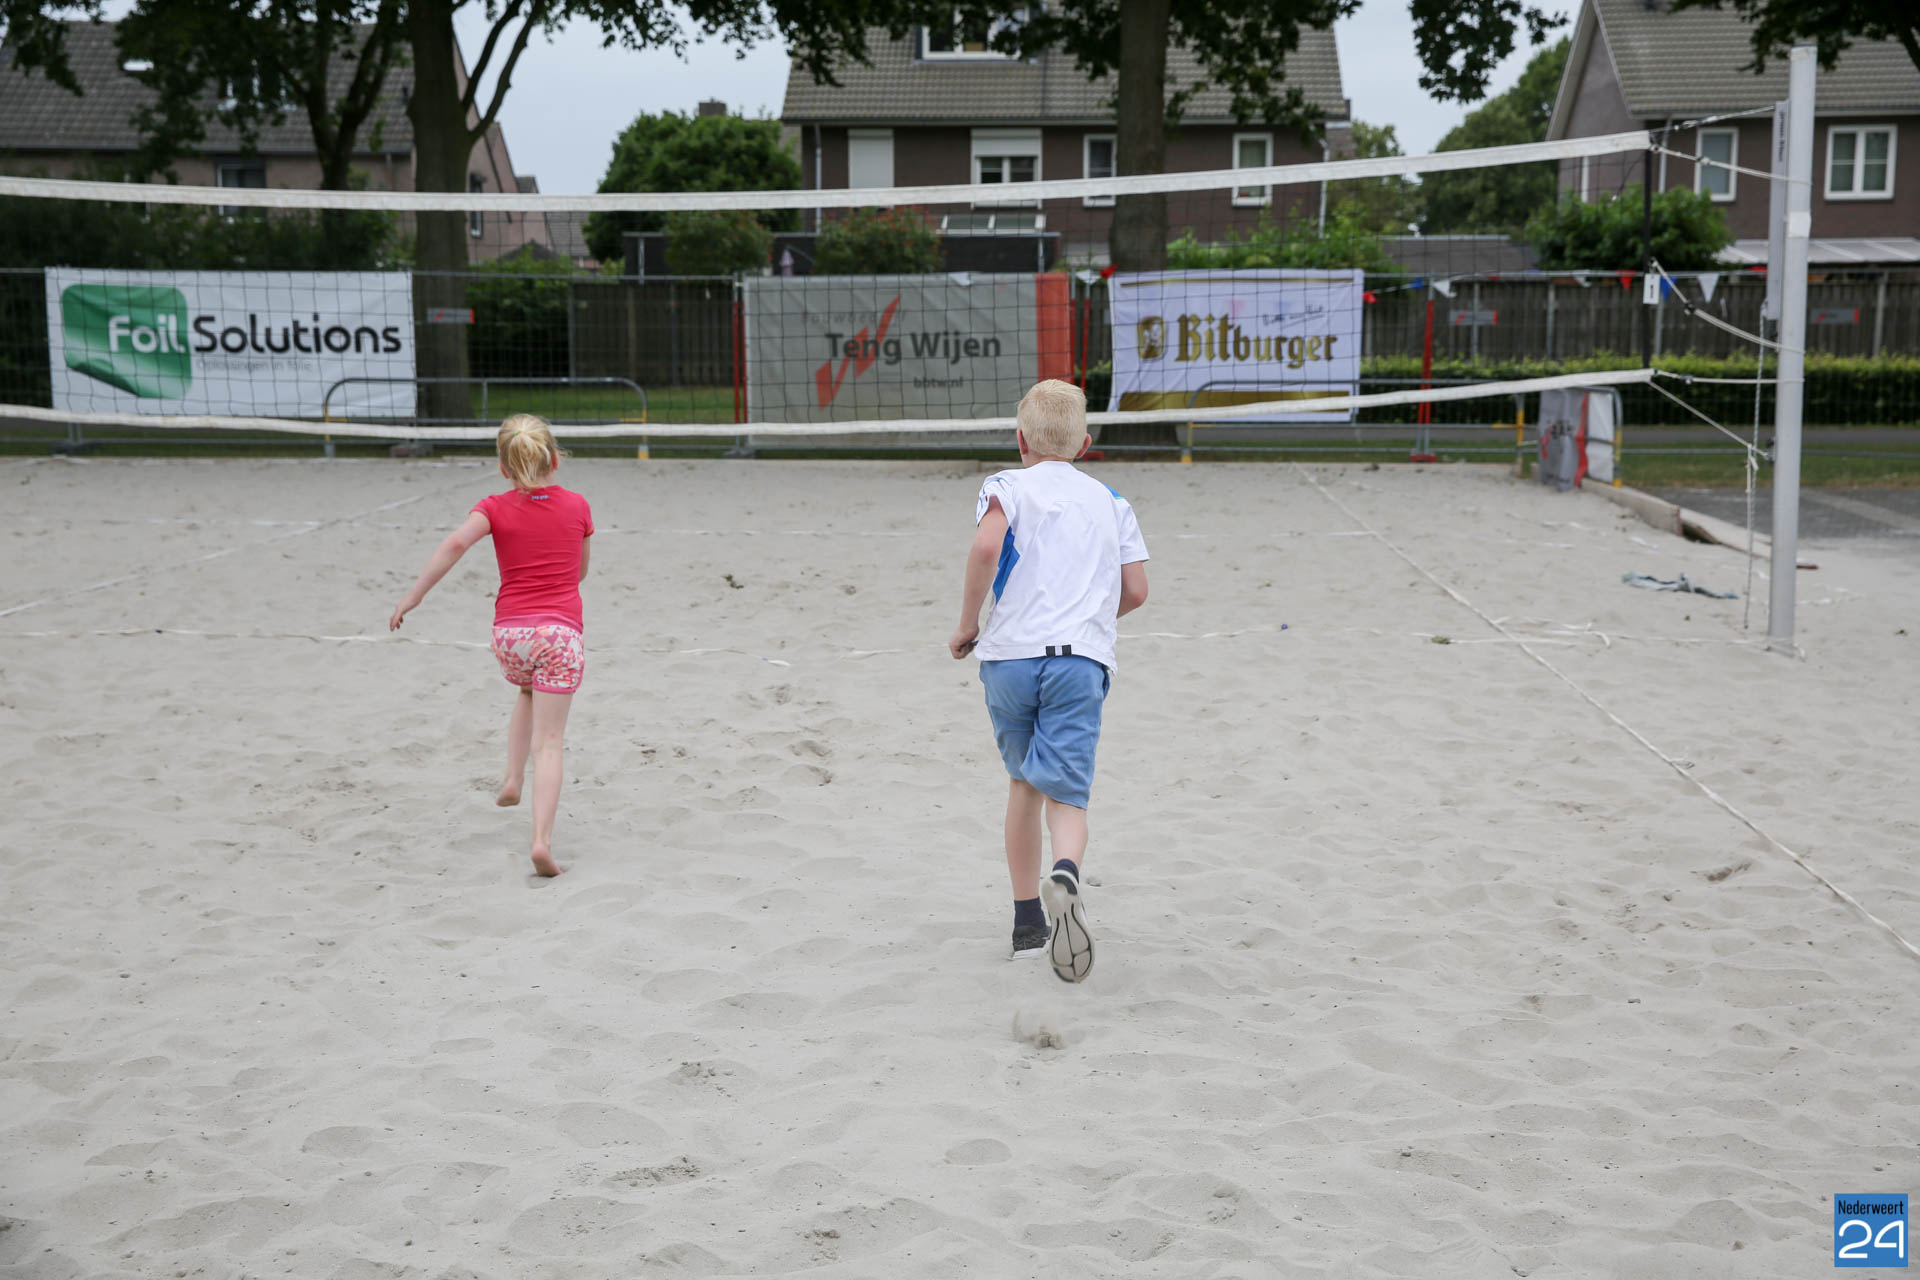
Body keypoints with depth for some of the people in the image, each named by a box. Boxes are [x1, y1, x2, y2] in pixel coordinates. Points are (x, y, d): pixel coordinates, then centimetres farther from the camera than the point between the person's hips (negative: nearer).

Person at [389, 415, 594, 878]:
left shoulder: (495, 508, 3)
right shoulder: (577, 506, 7)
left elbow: (456, 543, -17)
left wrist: (414, 595, -16)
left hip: (509, 631, 1)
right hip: (560, 631, -1)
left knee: (528, 693, 36)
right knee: (548, 742, -3)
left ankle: (512, 779, 25)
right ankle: (542, 839, -17)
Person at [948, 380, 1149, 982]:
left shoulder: (1007, 486, 8)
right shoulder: (1111, 501, 19)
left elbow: (986, 547, -13)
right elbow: (1135, 591, 13)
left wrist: (968, 625, -2)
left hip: (1009, 654, 0)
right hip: (1082, 660, 0)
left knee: (1024, 781, 18)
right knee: (1066, 793, -5)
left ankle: (1028, 921, 23)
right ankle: (1065, 874, -39)